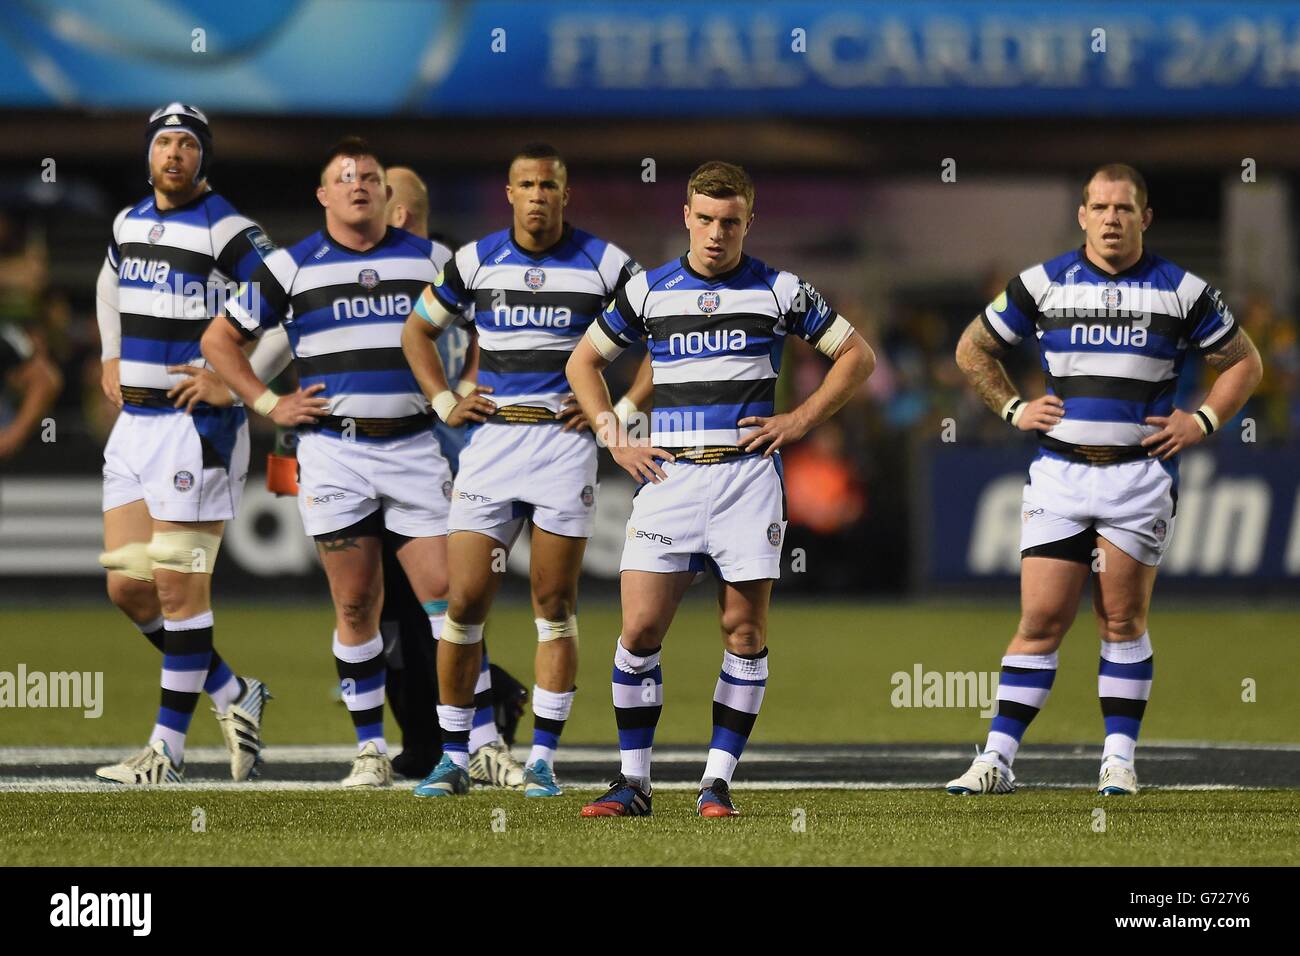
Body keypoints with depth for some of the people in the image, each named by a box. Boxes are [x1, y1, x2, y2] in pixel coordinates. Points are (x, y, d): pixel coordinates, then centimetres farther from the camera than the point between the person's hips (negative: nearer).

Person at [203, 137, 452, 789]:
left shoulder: (429, 259, 9)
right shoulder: (294, 267, 5)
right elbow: (219, 340, 10)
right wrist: (268, 404, 2)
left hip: (413, 444, 1)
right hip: (333, 449, -1)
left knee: (444, 589, -6)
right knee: (355, 604, -1)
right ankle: (371, 747, 6)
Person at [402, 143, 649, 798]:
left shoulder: (603, 263, 0)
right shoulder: (475, 261, 6)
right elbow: (418, 330, 20)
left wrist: (621, 408, 0)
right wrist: (444, 402, 8)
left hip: (566, 442, -2)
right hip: (491, 441, 2)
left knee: (555, 606, -1)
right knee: (466, 600, -4)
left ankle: (543, 760, 4)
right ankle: (454, 758, 4)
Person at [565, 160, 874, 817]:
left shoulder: (780, 291, 4)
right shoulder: (648, 290, 8)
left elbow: (857, 355, 11)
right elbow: (583, 361, 19)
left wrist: (800, 420, 1)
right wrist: (613, 436, 7)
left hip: (748, 473, -1)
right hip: (668, 473, 1)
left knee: (745, 632, -2)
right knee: (640, 628, -6)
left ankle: (718, 780, 5)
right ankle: (633, 781, 2)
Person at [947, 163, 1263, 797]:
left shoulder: (1182, 291, 3)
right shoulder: (1042, 284, 5)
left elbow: (1244, 363, 13)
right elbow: (973, 349, 17)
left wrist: (1202, 422, 1)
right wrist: (1013, 409, 6)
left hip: (1141, 475, 0)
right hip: (1059, 475, 1)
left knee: (1122, 621, 2)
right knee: (1040, 621, -3)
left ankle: (1119, 757, 9)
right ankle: (998, 757, -1)